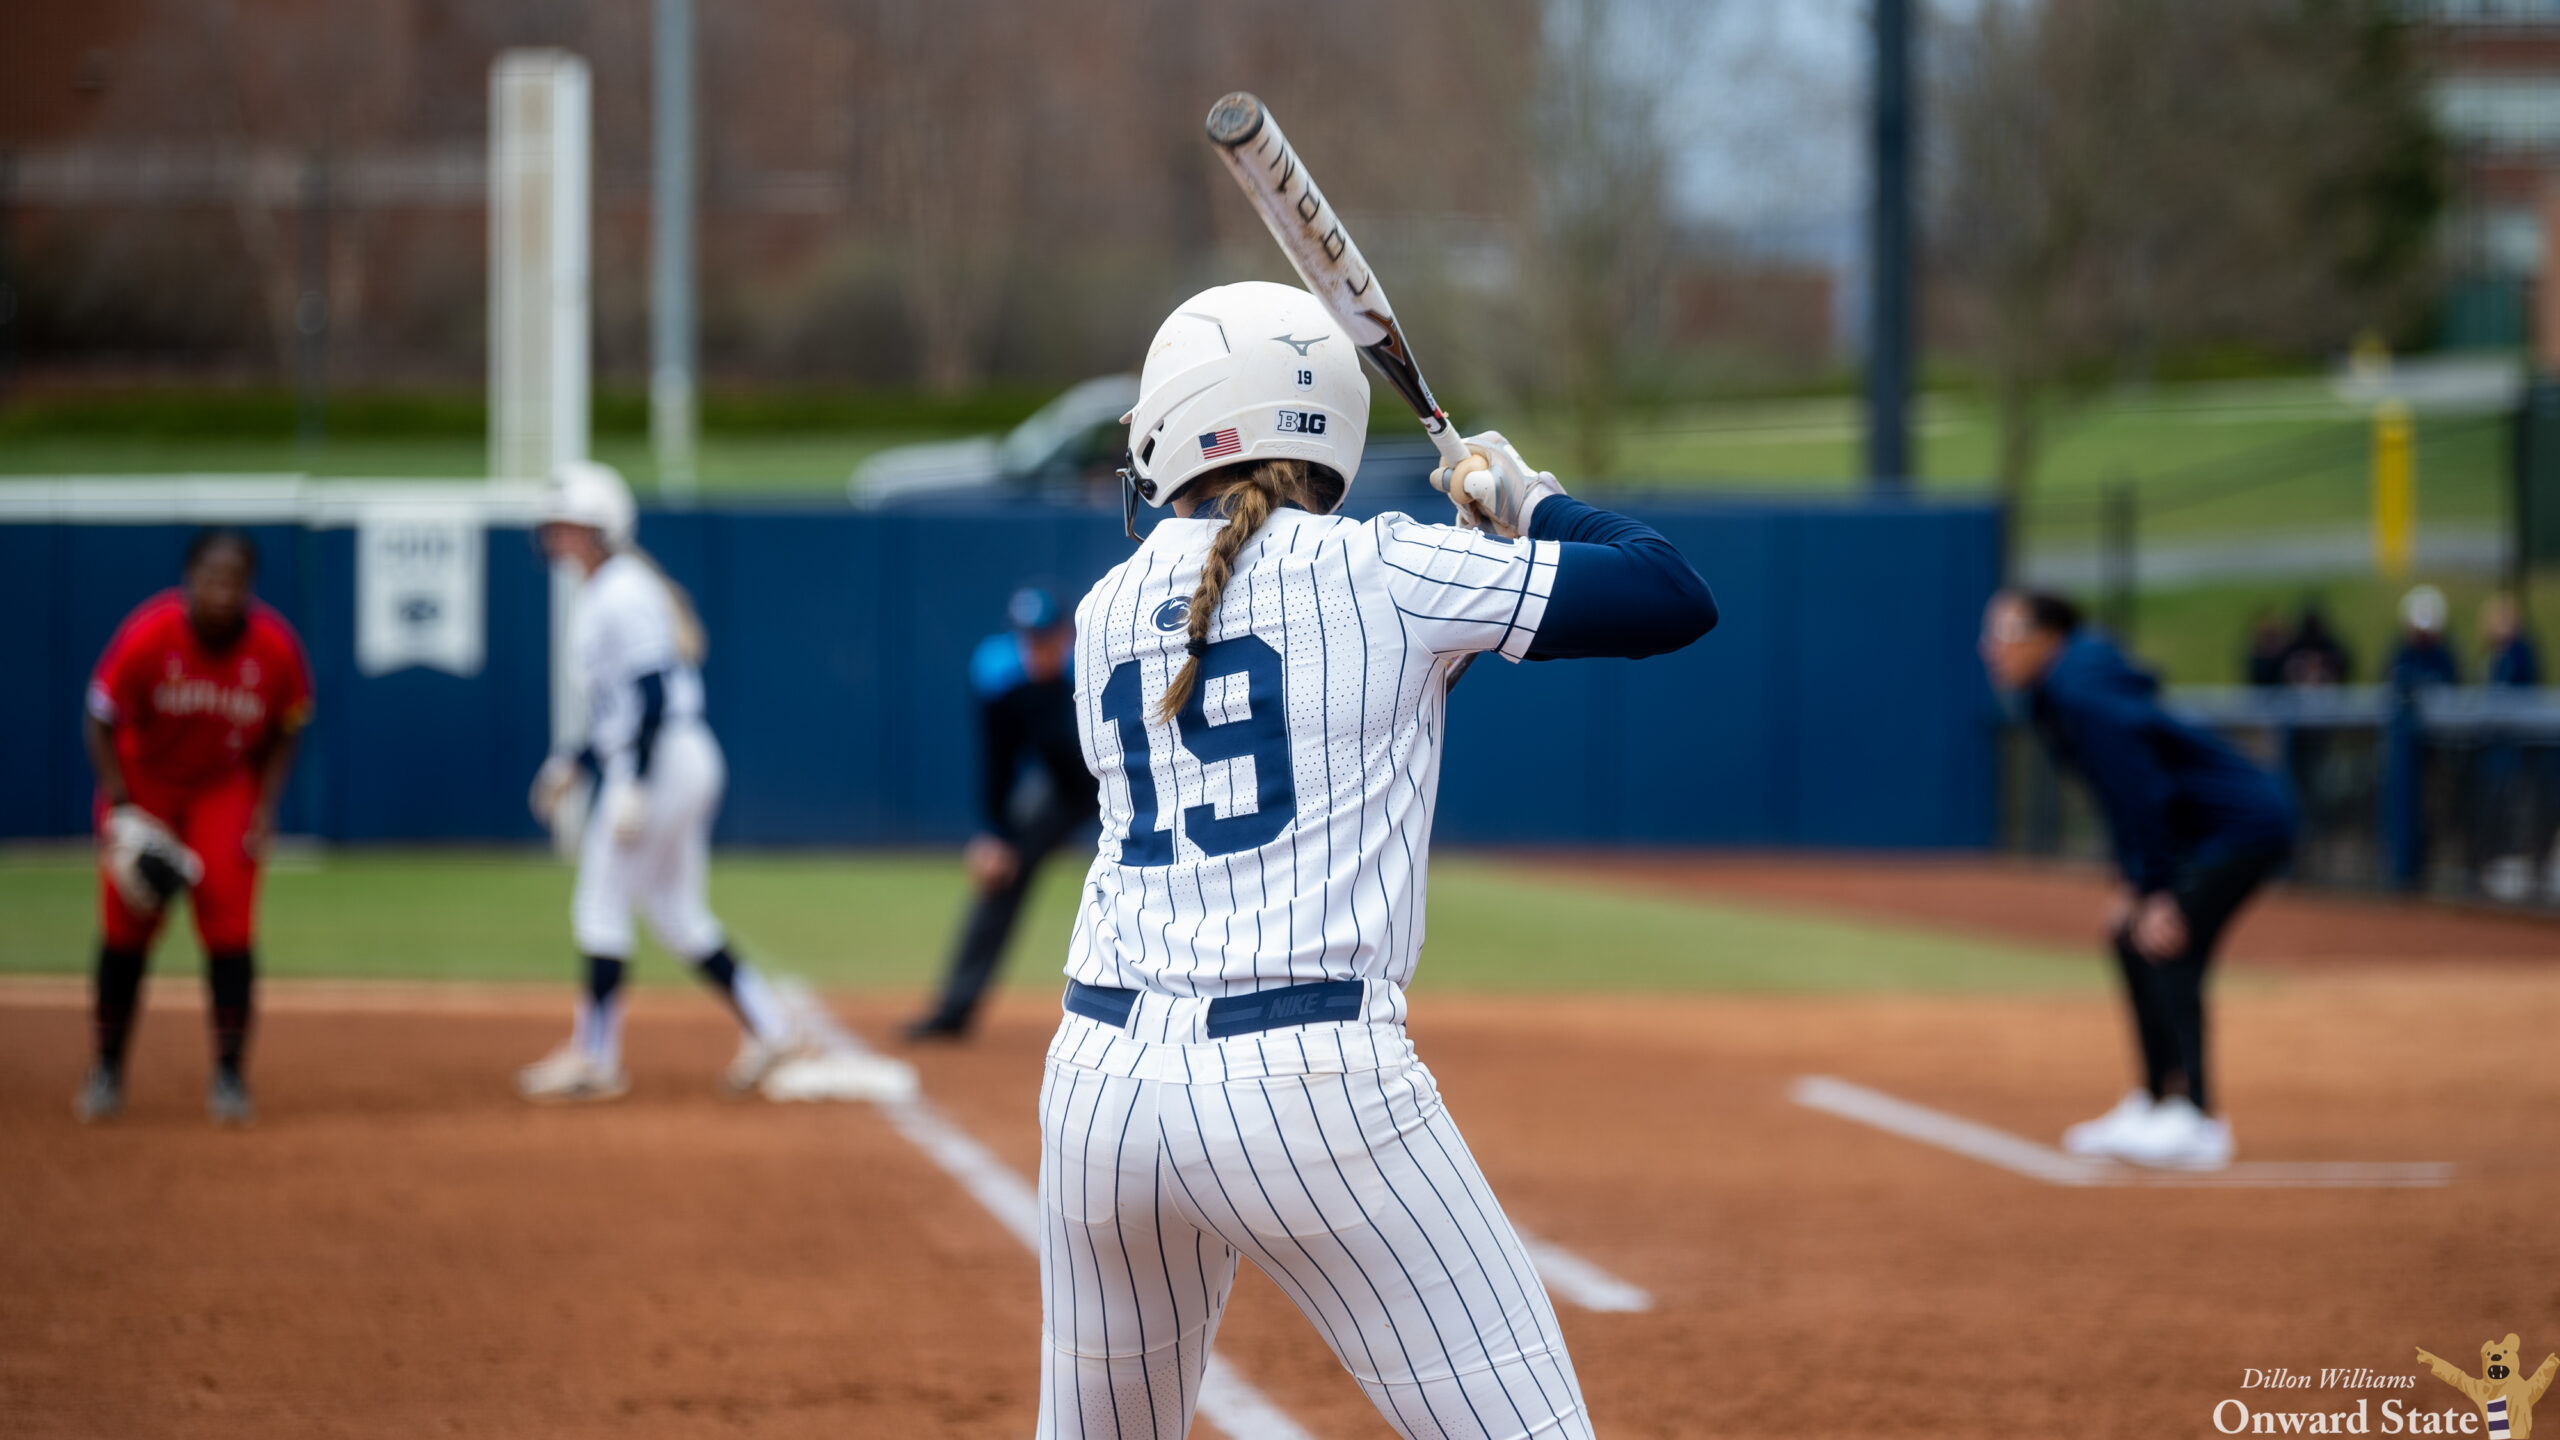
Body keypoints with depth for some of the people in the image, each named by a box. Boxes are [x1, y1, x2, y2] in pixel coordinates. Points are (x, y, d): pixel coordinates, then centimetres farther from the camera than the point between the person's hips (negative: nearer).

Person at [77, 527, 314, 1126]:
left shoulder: (276, 648, -20)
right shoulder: (147, 635, -26)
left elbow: (284, 734, -2)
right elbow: (101, 722, -13)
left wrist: (265, 808, -12)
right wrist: (121, 807, -20)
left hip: (226, 790, 0)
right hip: (142, 785, 0)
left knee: (230, 927, -10)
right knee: (125, 929, 2)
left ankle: (230, 1076, 0)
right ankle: (107, 1071, 17)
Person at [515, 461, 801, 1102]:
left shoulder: (624, 594, -13)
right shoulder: (599, 595, 18)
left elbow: (652, 694, -21)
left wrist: (633, 786, -24)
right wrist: (571, 766, 23)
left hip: (662, 761, -10)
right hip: (688, 762, 10)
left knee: (601, 902, -4)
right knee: (675, 914, 13)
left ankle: (595, 1059, 0)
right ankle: (767, 1028, 13)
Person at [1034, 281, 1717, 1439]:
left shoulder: (1105, 613, 13)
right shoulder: (1378, 571, -1)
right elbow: (1675, 597, -1)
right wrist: (1533, 501, 17)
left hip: (1101, 1084, 5)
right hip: (1311, 1085, -5)